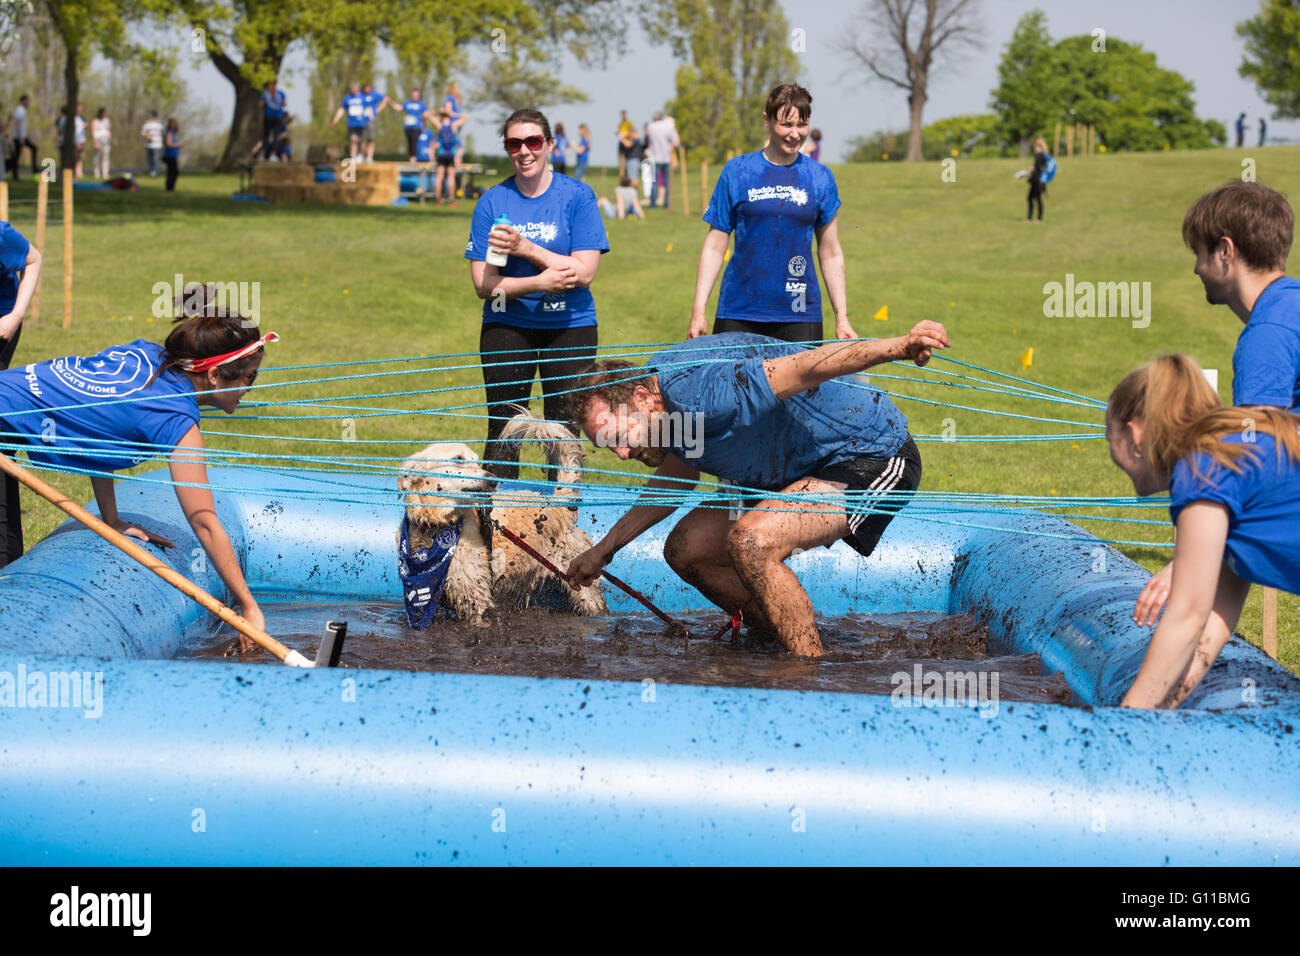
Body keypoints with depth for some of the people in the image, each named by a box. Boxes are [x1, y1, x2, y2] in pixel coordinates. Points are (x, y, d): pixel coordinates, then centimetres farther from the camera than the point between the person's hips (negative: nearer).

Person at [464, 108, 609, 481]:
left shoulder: (577, 195, -3)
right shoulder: (492, 201, 0)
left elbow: (584, 273, -10)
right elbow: (483, 284, -5)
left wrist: (526, 248, -19)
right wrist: (541, 283, -19)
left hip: (570, 325, -1)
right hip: (507, 327, 1)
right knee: (503, 430, 1)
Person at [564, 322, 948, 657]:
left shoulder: (694, 390, -29)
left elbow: (808, 368, -39)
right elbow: (676, 478, 23)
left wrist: (899, 347, -53)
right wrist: (604, 549, 28)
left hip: (875, 461, -10)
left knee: (750, 542, -32)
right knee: (686, 550, 3)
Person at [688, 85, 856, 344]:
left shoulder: (820, 177, 8)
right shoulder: (737, 171, 3)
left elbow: (830, 254, 12)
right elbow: (715, 246, 4)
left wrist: (842, 318, 7)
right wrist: (698, 311, -2)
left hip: (800, 317, 1)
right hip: (739, 313, -1)